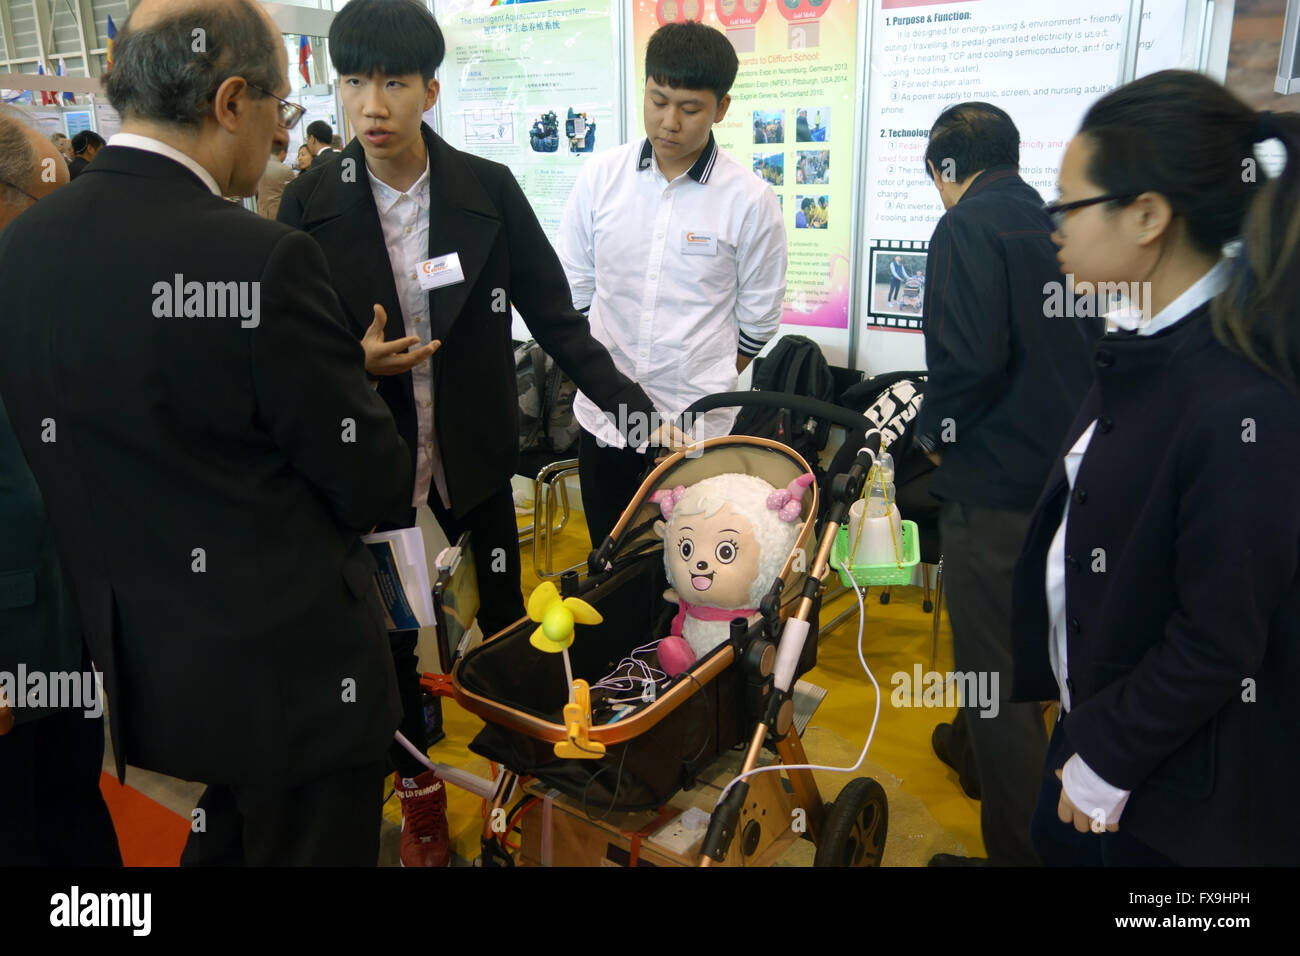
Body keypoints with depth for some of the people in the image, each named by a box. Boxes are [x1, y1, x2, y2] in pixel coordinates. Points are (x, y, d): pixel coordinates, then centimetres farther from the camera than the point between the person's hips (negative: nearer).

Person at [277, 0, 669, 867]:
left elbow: (555, 316, -5)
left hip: (477, 456, 0)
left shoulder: (489, 189, -6)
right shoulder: (309, 205, -6)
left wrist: (634, 406, -13)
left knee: (506, 621, 13)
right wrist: (355, 362, -20)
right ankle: (419, 792, 37)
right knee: (388, 635, 13)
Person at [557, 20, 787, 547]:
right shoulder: (600, 177, -2)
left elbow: (758, 320, 0)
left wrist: (704, 388, 3)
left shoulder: (750, 200, -8)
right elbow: (570, 288, 7)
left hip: (697, 426, -2)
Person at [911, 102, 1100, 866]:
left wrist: (935, 429, -7)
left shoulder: (968, 226, -12)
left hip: (995, 478, -9)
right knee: (1011, 635, 27)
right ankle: (976, 751, 49)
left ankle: (1021, 846, 14)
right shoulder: (1057, 226, 12)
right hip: (1062, 468, 9)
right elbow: (1089, 348, 17)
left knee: (996, 666, 2)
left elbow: (971, 356, -24)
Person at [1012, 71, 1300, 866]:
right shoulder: (1151, 349, -1)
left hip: (1173, 775, -7)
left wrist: (1107, 757, -12)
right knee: (1056, 842, 23)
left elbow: (1220, 641, -24)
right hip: (1101, 710, 7)